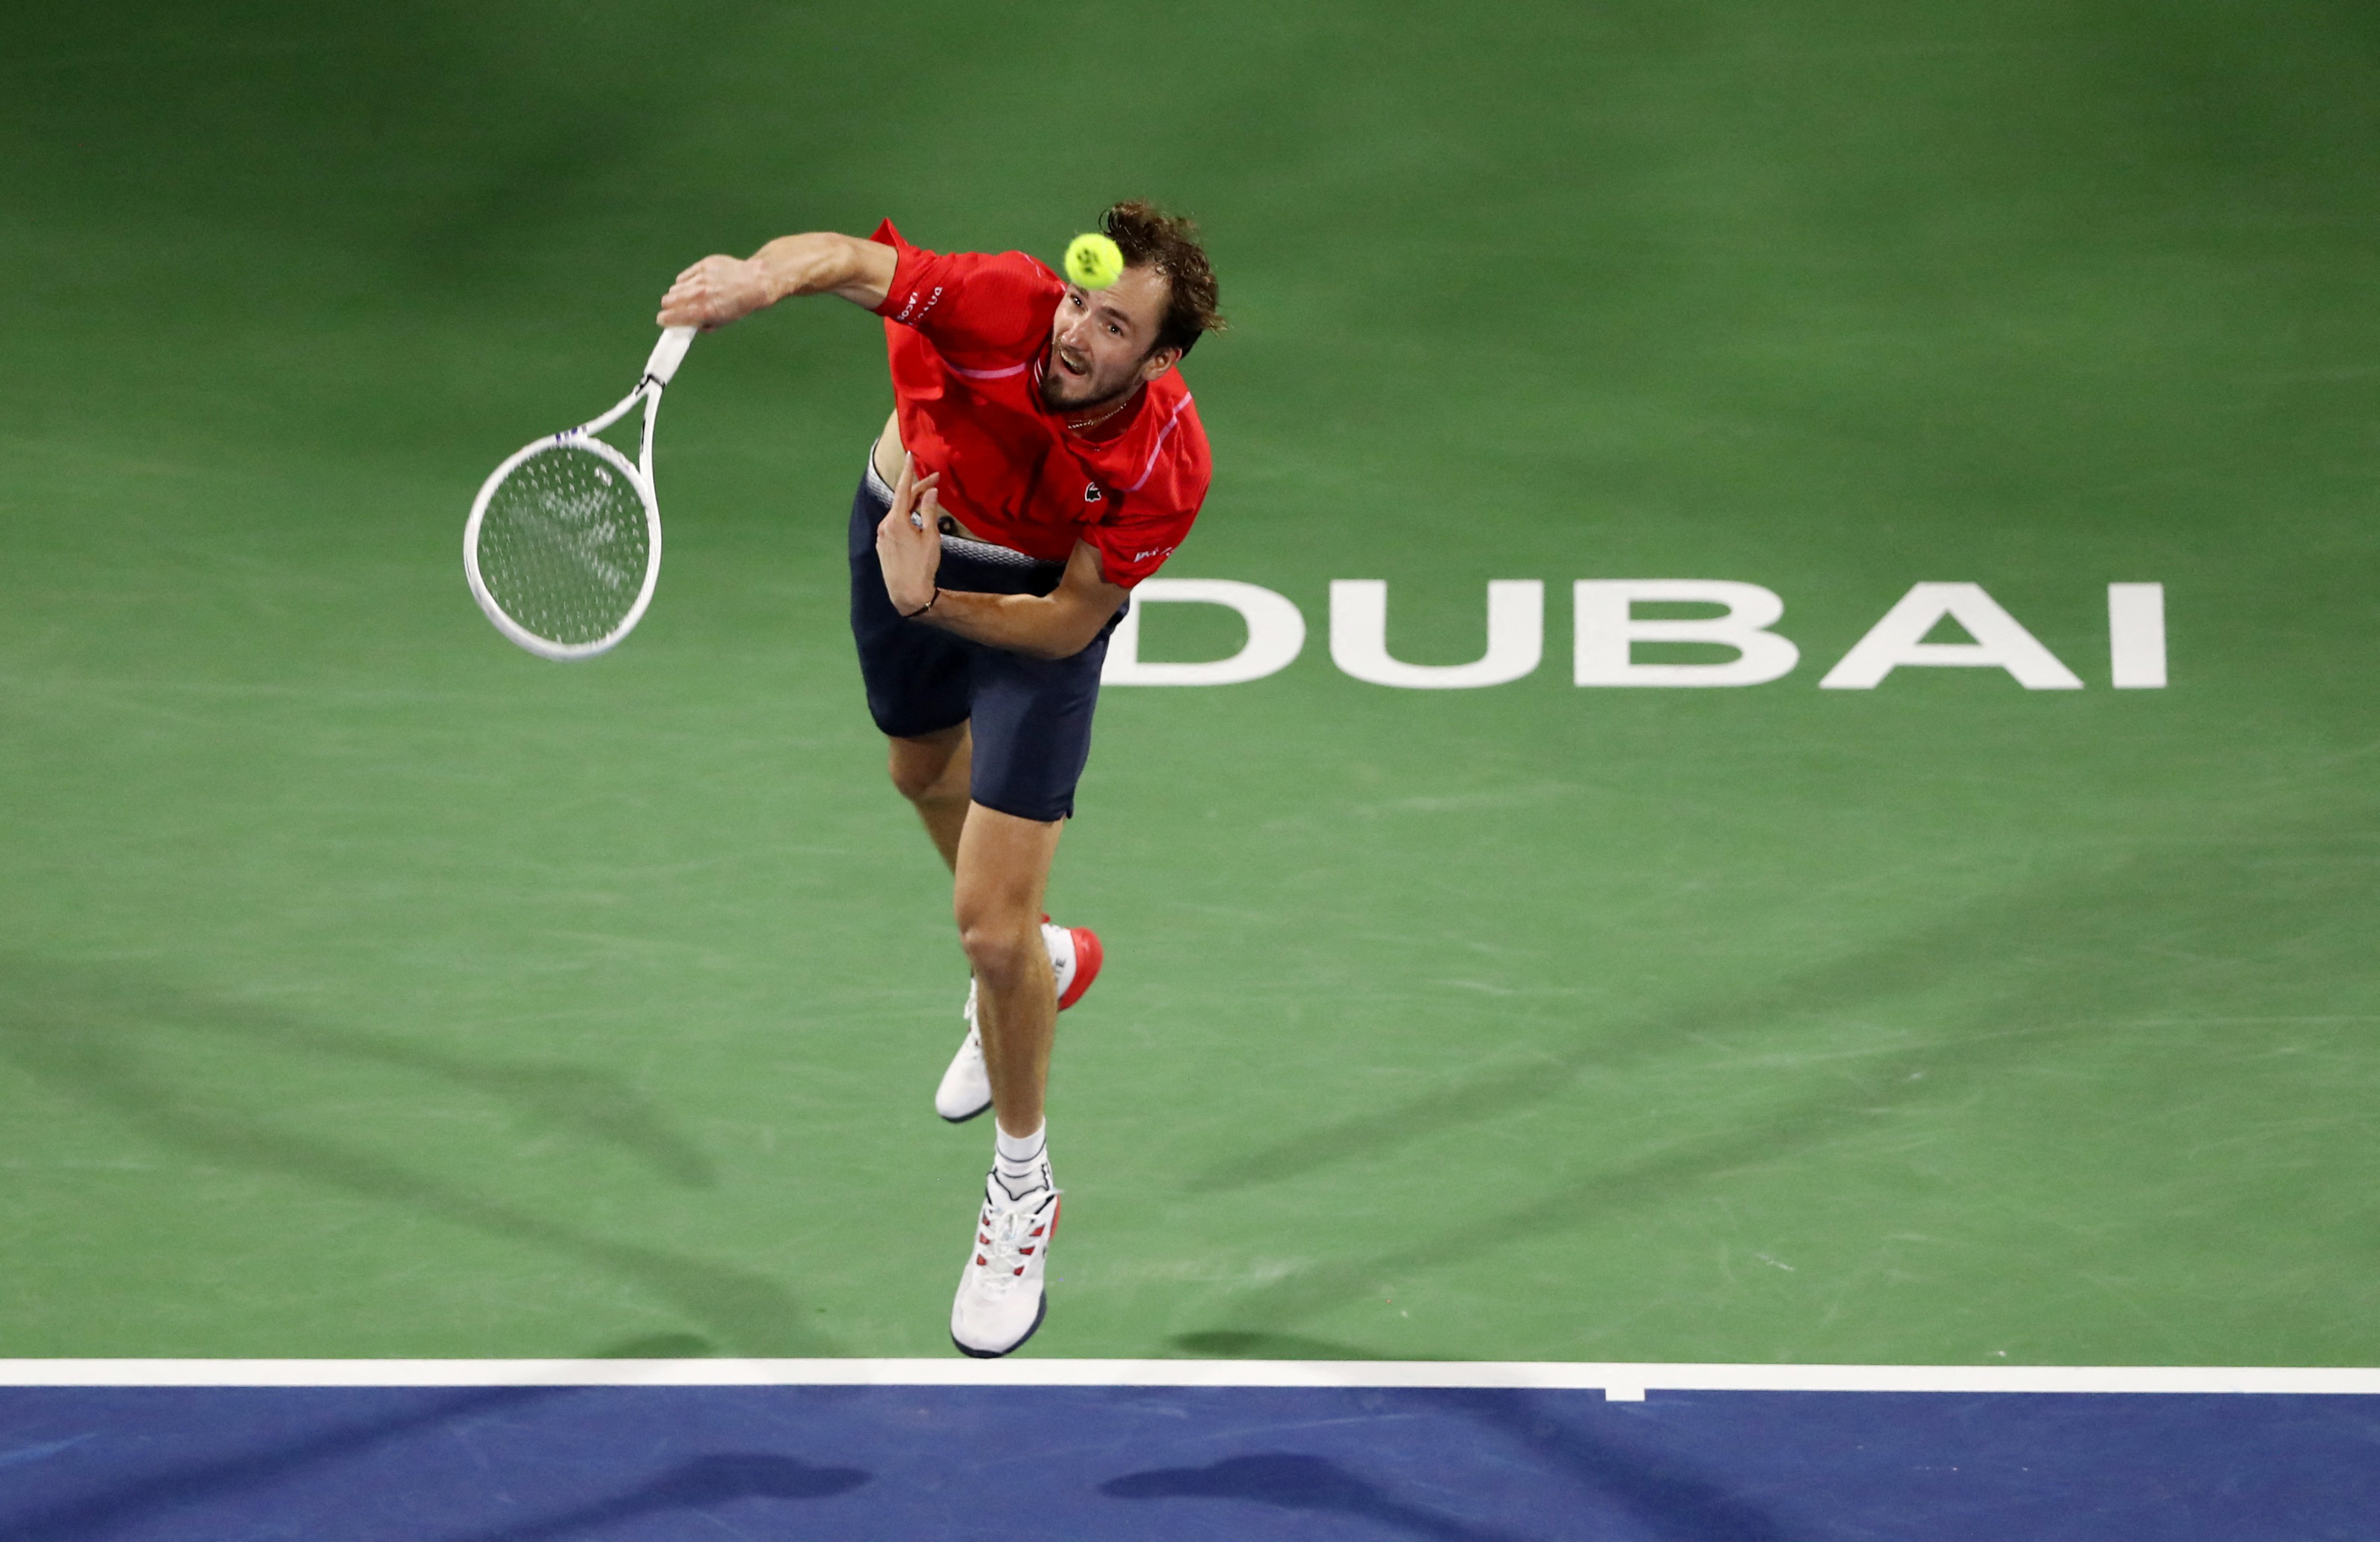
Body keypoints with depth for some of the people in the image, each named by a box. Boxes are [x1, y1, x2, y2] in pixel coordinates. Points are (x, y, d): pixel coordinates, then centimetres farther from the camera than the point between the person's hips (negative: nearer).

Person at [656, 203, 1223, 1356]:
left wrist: (930, 603, -42)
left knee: (990, 927, -9)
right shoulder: (1000, 308, -38)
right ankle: (1040, 961, 65)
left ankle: (1022, 1185, 18)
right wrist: (762, 276, -74)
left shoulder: (1168, 467, -35)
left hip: (1039, 598, -3)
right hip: (908, 525, 3)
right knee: (926, 775, 32)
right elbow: (849, 260, -51)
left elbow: (1071, 624, -26)